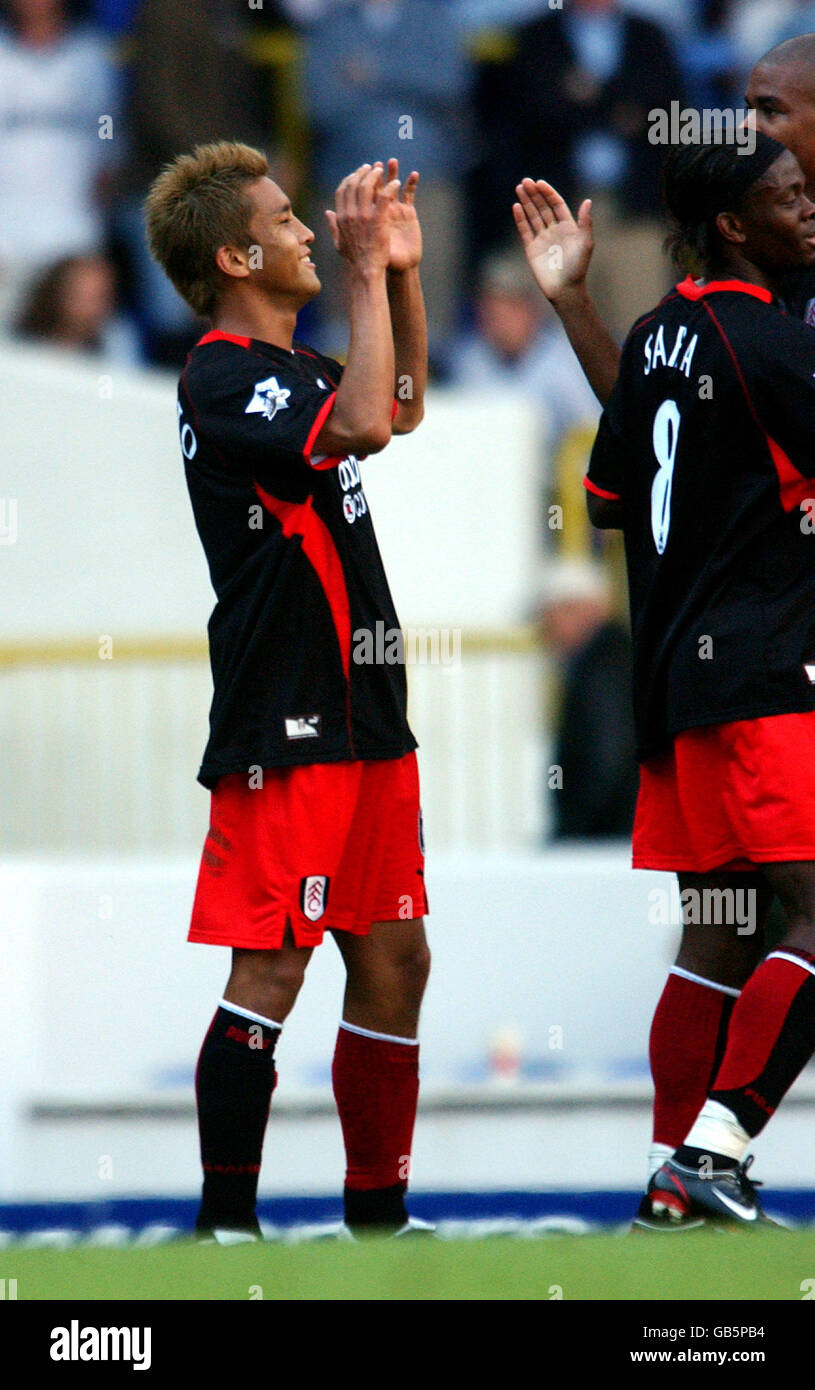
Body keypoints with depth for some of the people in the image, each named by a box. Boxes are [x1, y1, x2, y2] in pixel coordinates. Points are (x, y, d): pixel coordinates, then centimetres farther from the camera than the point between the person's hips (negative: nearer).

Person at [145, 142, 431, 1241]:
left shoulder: (291, 369, 16)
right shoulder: (222, 380, -13)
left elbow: (403, 408, 35)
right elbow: (362, 426, -29)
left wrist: (404, 272, 22)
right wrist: (368, 269, -22)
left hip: (363, 723, 10)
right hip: (284, 735, -10)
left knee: (394, 961, 11)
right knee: (270, 973, -9)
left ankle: (378, 1212, 17)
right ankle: (224, 1222, -5)